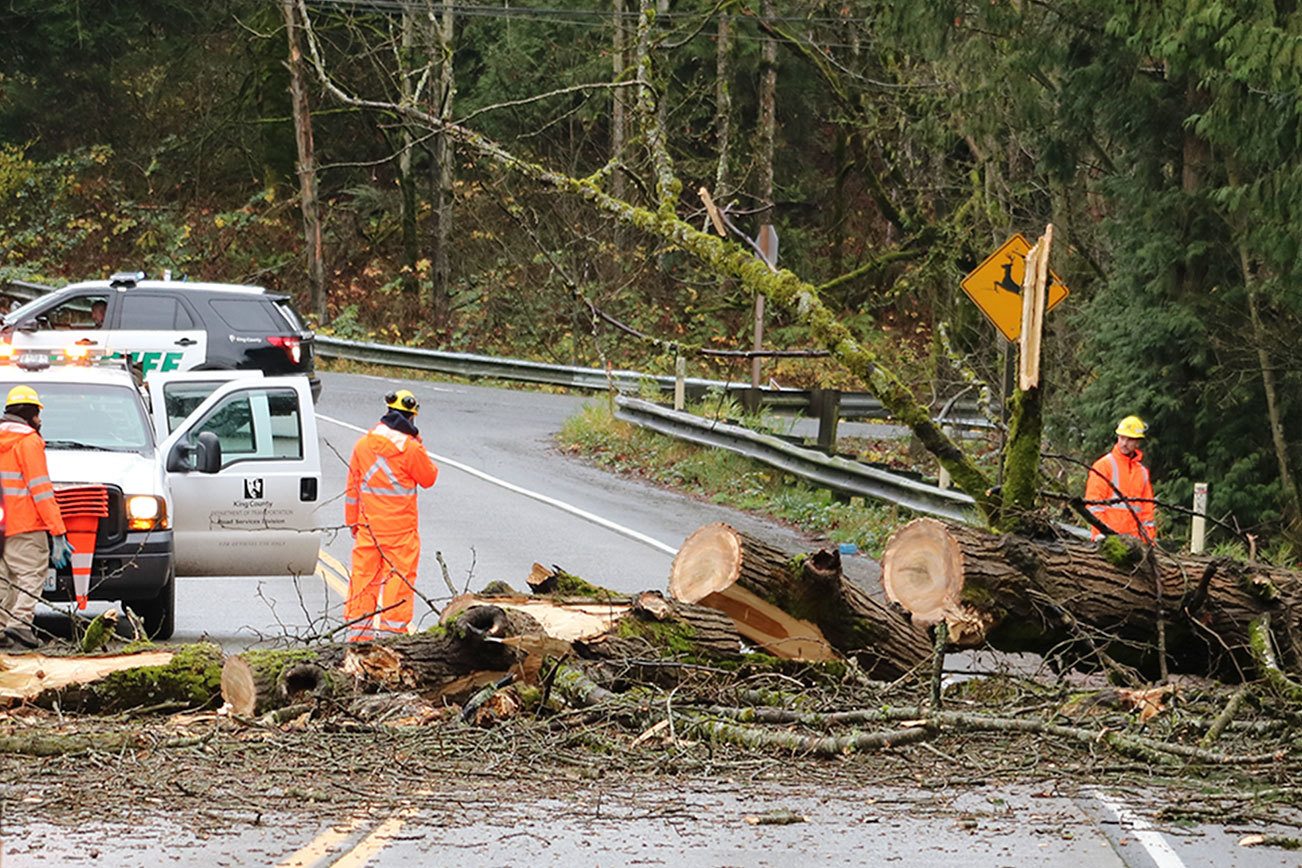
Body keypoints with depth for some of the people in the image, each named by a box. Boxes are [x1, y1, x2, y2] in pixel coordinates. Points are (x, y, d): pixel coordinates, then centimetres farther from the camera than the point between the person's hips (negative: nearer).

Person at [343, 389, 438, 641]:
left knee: (364, 575, 9)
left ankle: (358, 635, 11)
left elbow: (352, 486, 10)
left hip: (368, 526, 5)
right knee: (399, 576, 1)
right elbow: (429, 478, 1)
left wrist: (352, 522, 19)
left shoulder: (363, 444, 3)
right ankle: (392, 631, -1)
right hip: (400, 529, -5)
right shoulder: (410, 448, -13)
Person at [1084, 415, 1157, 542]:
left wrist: (1150, 538, 14)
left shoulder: (1142, 472, 20)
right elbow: (1093, 502, -3)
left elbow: (1148, 508, 22)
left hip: (1134, 539, 5)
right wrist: (1100, 534, -14)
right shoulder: (1104, 466, 4)